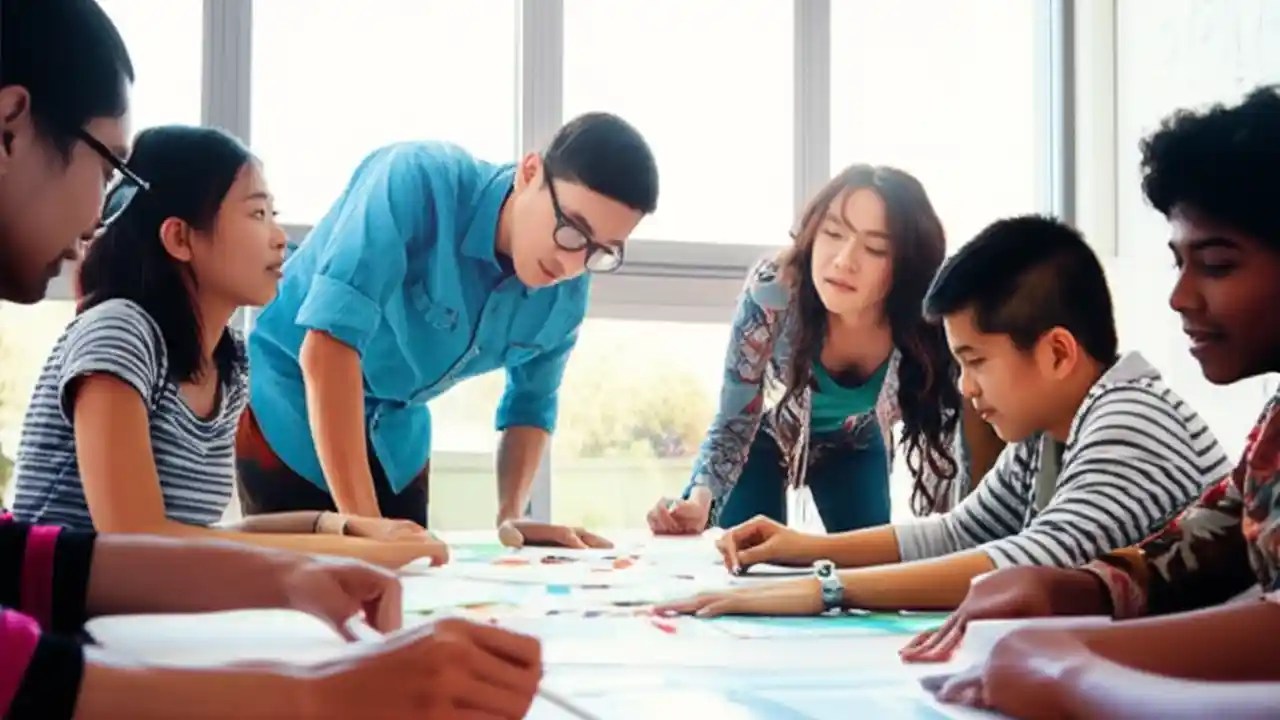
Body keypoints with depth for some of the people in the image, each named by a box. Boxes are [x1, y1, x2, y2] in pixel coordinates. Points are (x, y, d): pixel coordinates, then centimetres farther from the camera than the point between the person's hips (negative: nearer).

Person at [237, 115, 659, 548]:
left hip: (396, 435, 5)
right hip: (287, 405, -5)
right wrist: (363, 522, -40)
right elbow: (328, 343, -37)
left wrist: (511, 514, -13)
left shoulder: (567, 294, -11)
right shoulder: (418, 183, -31)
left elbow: (531, 405, 5)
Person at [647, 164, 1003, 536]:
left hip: (853, 445, 2)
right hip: (766, 438, -1)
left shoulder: (926, 323, -34)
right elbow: (732, 422, -28)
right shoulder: (771, 292, -38)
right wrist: (699, 501, -46)